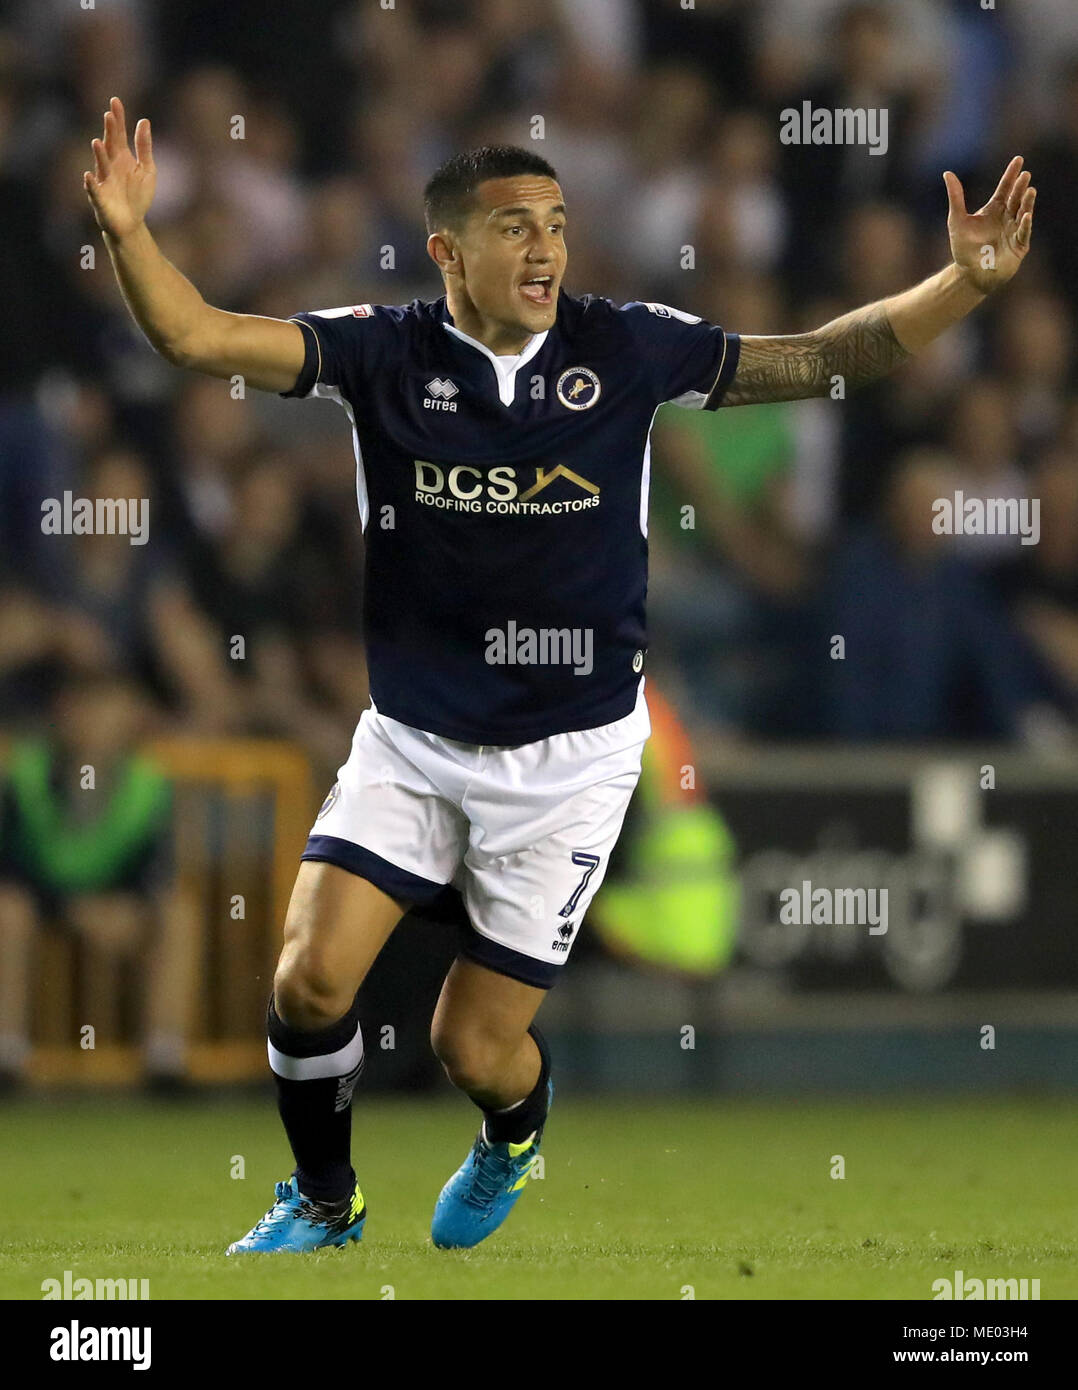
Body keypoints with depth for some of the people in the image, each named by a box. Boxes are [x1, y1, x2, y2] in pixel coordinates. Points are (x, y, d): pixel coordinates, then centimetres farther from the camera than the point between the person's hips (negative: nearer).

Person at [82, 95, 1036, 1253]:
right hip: (410, 743, 1)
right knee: (310, 981, -13)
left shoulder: (626, 350, -6)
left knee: (475, 1050, -1)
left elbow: (827, 358, -2)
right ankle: (323, 1202, 16)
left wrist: (966, 280, -14)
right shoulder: (383, 352, -7)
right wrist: (129, 234, -34)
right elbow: (198, 337, -16)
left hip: (570, 755, -1)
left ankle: (514, 1138, 38)